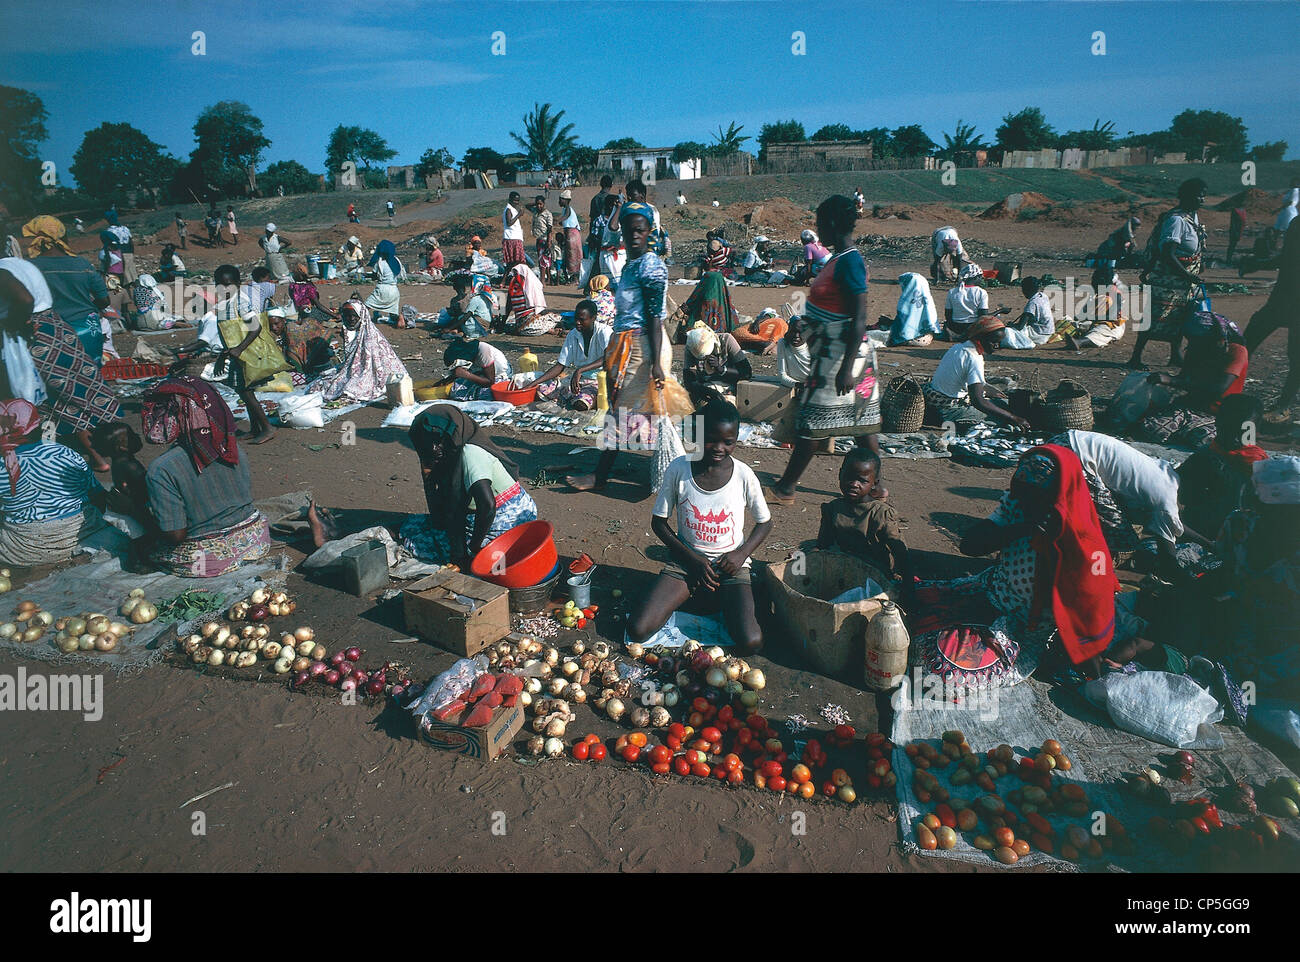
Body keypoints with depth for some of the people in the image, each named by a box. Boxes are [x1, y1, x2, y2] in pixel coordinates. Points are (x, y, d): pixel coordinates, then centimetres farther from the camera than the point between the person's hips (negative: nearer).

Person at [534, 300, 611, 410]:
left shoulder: (604, 331, -13)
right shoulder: (573, 335, 3)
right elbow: (560, 366, 3)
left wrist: (580, 370, -40)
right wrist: (534, 383, -8)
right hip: (579, 379, 6)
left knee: (581, 404, -35)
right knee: (541, 389, -12)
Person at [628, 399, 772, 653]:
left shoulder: (744, 475, -11)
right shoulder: (679, 469, -11)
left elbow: (764, 522, 6)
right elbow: (659, 522, 0)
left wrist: (742, 553, -11)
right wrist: (692, 558, -10)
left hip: (730, 565, 0)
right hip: (686, 560, 1)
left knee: (751, 642, -22)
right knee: (637, 630, -16)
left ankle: (725, 605, 10)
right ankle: (684, 596, 11)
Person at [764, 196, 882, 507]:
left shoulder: (849, 262, -19)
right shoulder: (841, 258, 11)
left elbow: (859, 320, -22)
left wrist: (846, 368, -23)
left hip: (840, 355, -10)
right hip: (832, 352, 10)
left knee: (810, 422, -1)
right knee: (862, 422, 13)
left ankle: (785, 490, 9)